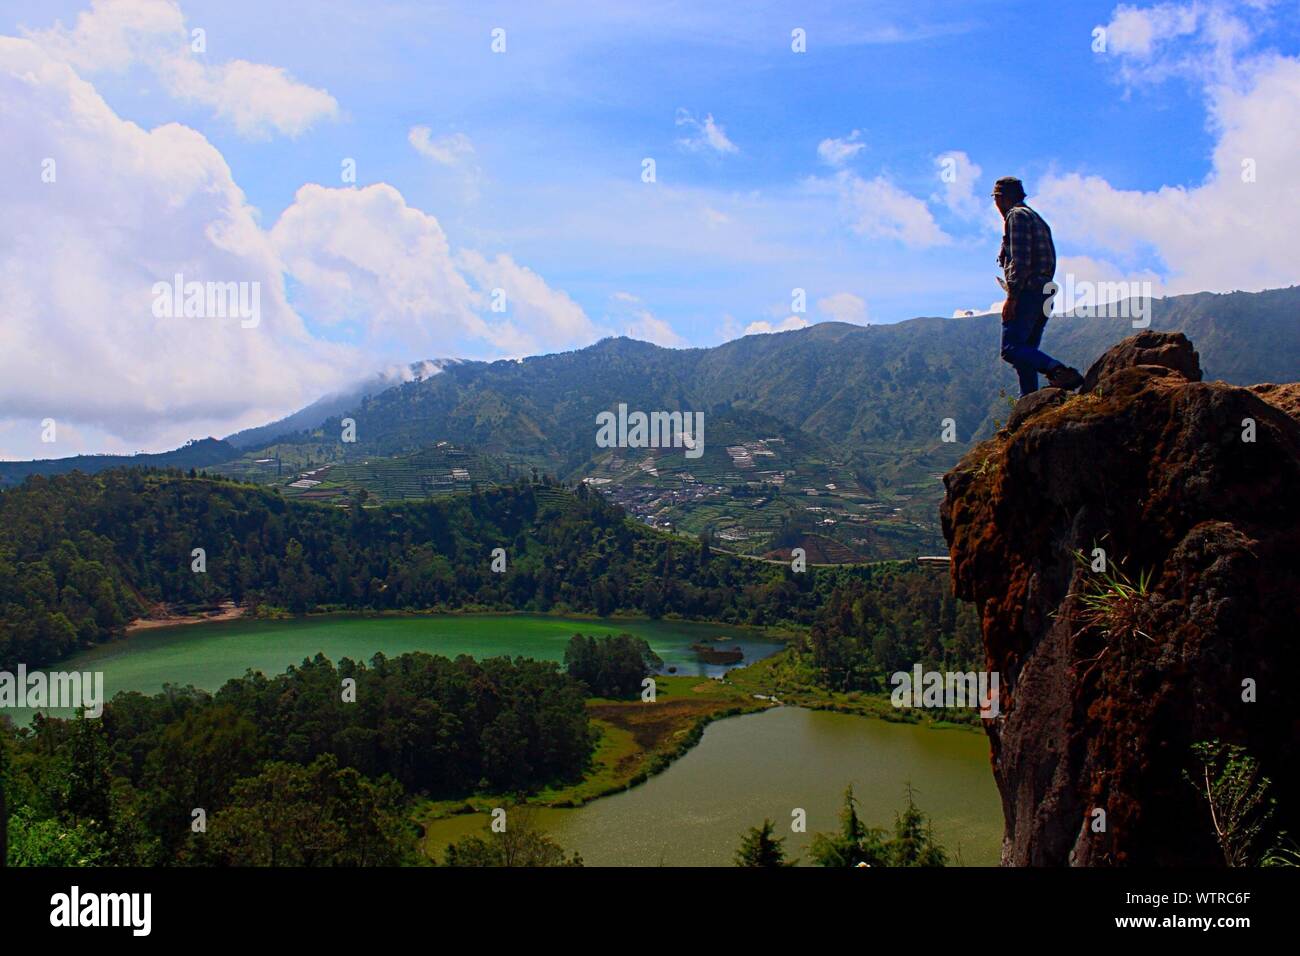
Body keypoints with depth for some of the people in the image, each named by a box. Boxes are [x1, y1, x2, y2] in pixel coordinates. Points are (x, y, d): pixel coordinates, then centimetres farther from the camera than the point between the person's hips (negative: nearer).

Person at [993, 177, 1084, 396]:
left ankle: (1059, 371, -34)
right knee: (1026, 351, 9)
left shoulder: (1016, 216, -4)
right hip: (1044, 294, 10)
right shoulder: (1036, 218, 26)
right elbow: (1049, 262, 23)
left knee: (1011, 349, -18)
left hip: (1027, 293, -10)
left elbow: (1021, 260, -16)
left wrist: (1011, 297, -20)